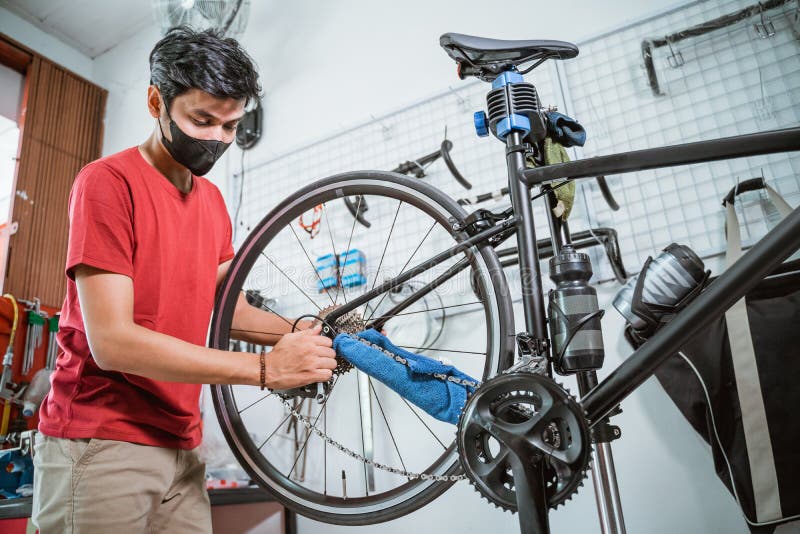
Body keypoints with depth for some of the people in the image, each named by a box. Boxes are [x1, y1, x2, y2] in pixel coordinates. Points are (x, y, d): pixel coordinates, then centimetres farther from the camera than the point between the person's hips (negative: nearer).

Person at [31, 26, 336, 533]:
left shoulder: (213, 200, 10)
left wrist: (295, 334, -7)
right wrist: (265, 368, -22)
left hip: (180, 447, 6)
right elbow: (111, 341, -20)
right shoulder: (108, 181, -12)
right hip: (100, 446, -6)